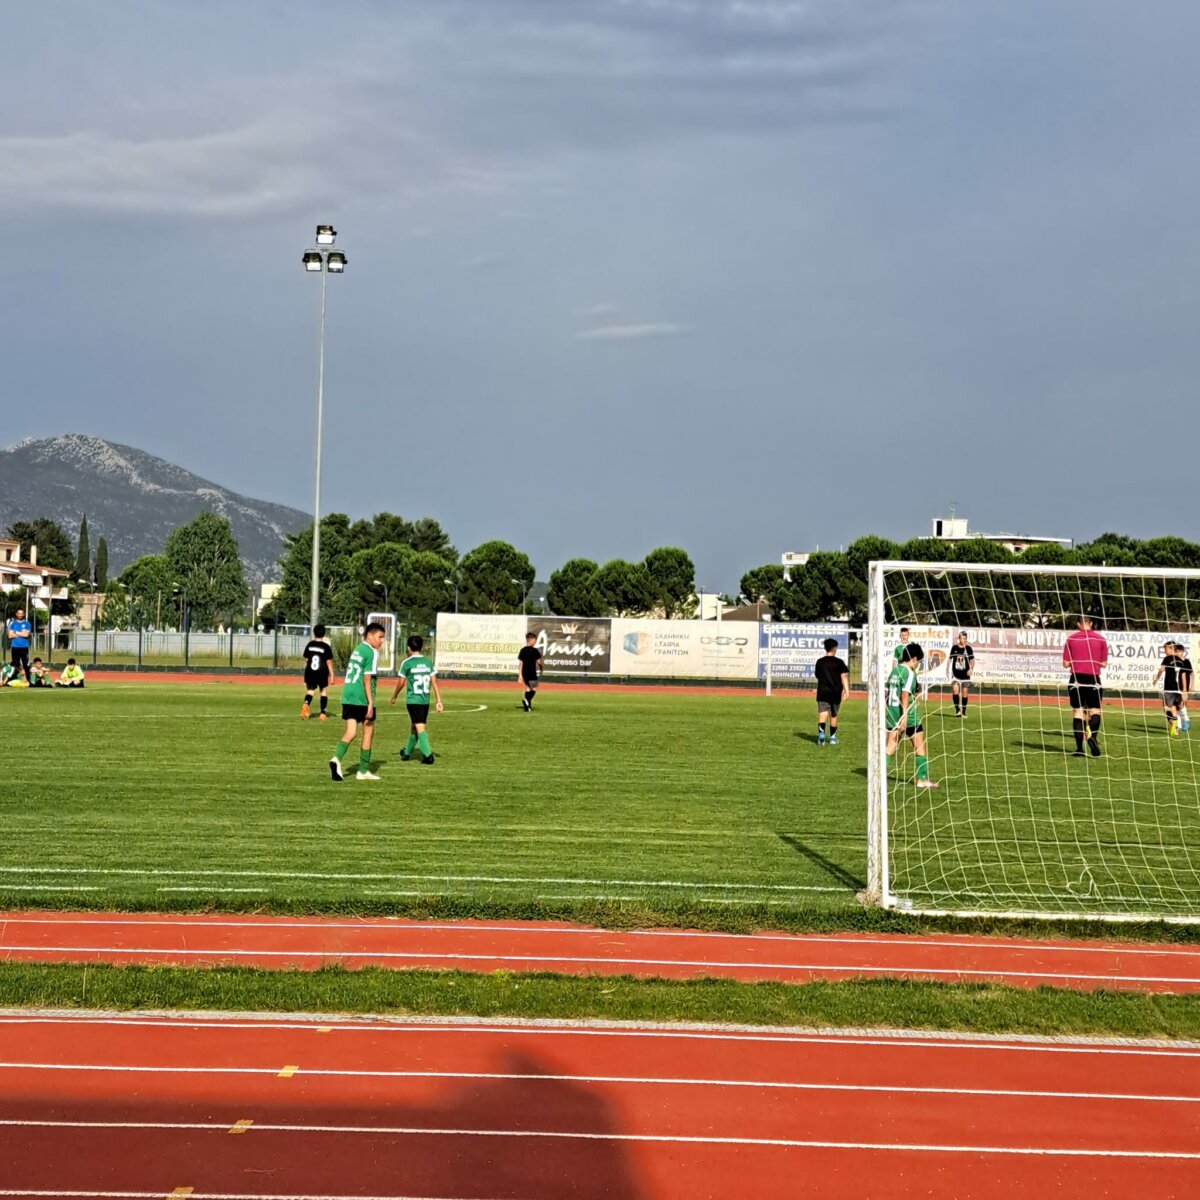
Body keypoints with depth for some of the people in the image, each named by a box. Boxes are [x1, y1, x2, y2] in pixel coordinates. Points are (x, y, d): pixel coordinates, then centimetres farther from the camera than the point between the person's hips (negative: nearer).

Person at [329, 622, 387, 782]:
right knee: (368, 731, 8)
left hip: (348, 696, 7)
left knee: (350, 731, 2)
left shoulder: (357, 649, 17)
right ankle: (363, 770, 14)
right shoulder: (372, 652, -9)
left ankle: (337, 758, -24)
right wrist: (370, 703, -16)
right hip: (362, 699, -7)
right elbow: (367, 679, -16)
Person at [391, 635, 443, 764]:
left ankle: (428, 755, -19)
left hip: (413, 700, -5)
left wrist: (394, 696, 16)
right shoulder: (428, 662, 6)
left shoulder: (407, 663, -5)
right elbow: (434, 682, 3)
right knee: (414, 726, 17)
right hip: (425, 700, 5)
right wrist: (438, 701, 4)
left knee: (419, 727, -7)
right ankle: (407, 753, 30)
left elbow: (401, 683, -1)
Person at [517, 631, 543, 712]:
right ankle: (527, 700, -27)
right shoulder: (535, 650, -9)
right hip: (532, 673, -6)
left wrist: (520, 675, 10)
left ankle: (528, 706, 17)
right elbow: (539, 662, -8)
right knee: (534, 689, 0)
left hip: (524, 673, 6)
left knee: (527, 688, 17)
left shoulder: (522, 650, 7)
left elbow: (520, 663, 7)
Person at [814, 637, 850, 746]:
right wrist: (847, 691, -12)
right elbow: (844, 676, -9)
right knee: (833, 715, 15)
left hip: (822, 692, 0)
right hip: (835, 692, 0)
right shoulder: (839, 662, -1)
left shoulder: (820, 662, 4)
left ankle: (821, 731, -35)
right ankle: (833, 737, 26)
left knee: (822, 713, -8)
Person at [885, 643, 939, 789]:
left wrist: (885, 713, 22)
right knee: (920, 748, 6)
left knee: (890, 748, 8)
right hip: (909, 716, -7)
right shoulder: (909, 673, -13)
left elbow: (886, 693, 15)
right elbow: (905, 695, -22)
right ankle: (923, 779, 11)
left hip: (892, 713, 7)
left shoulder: (895, 670, 11)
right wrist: (905, 716, -26)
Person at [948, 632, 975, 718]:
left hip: (965, 674, 0)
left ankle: (963, 711, 14)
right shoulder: (954, 648, 3)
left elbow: (972, 660, -1)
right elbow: (950, 659, 12)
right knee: (955, 689, -17)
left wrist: (971, 669, -17)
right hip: (955, 673, 0)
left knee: (965, 692, 3)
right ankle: (957, 709, -11)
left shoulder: (968, 648, 1)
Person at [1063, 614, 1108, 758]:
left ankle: (1079, 748, -1)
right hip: (1093, 679, 0)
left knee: (1078, 712, 4)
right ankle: (1092, 735, -21)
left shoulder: (1071, 639, 2)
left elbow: (1066, 663, 1)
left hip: (1076, 678, 0)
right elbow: (1103, 663, 3)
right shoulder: (1100, 639, 2)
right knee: (1095, 711, 8)